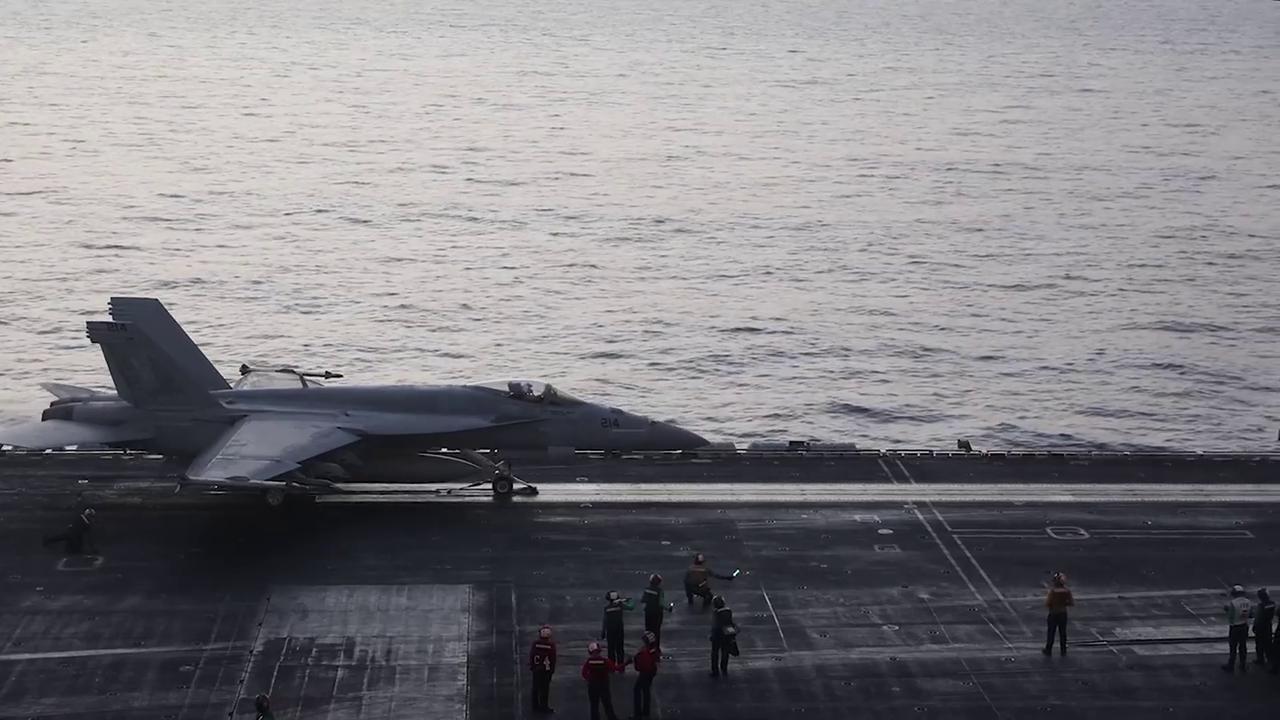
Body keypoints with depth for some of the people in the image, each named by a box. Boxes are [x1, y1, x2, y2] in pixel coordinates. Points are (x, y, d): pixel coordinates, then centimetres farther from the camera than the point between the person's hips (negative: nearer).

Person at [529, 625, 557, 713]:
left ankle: (536, 706, 14)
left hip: (537, 668, 2)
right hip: (547, 669, -2)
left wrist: (531, 666, 8)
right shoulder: (551, 644, -10)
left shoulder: (535, 643, -6)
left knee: (536, 687, 9)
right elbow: (553, 657, -7)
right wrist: (552, 669, 2)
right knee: (545, 688, 3)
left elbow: (531, 655, -2)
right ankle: (544, 706, 5)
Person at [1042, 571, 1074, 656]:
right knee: (1062, 633, 14)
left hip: (1053, 614, -3)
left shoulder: (1052, 591, -21)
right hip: (1063, 614, 3)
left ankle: (1048, 650, 21)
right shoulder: (1067, 591, -10)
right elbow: (1072, 603, -3)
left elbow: (1047, 604, -19)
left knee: (1051, 633, 10)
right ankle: (1063, 650, 22)